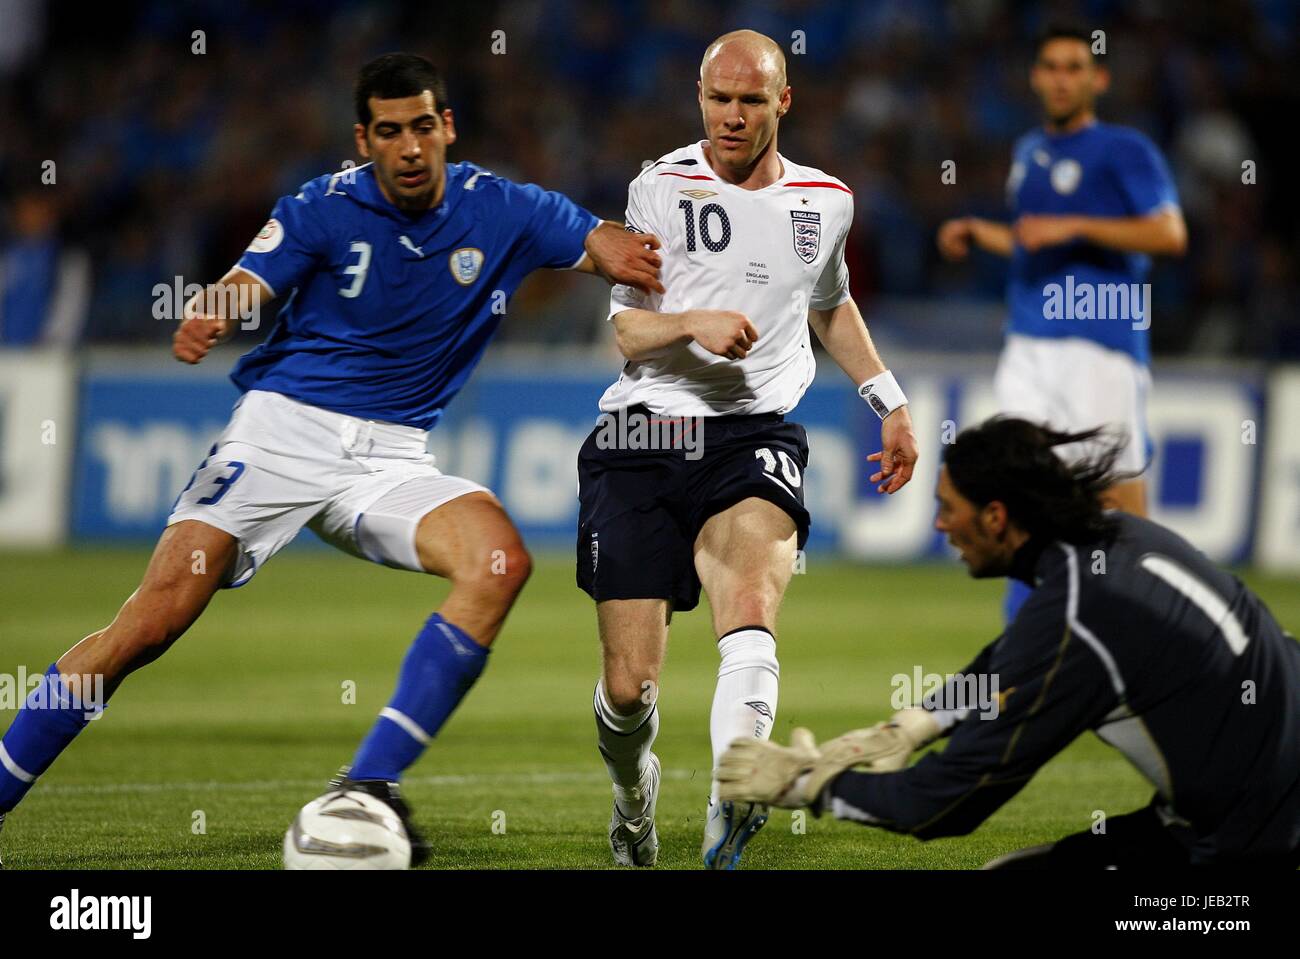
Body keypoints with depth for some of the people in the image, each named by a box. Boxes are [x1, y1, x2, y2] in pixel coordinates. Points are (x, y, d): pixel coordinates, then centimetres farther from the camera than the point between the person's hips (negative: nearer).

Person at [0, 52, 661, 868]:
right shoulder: (324, 209, -5)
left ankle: (369, 787, -23)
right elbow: (240, 291, -14)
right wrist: (205, 320, -39)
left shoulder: (503, 211, 3)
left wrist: (615, 252, -25)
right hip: (283, 430, -3)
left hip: (392, 457, 3)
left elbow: (609, 243, 1)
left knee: (501, 561, -25)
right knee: (152, 623, -16)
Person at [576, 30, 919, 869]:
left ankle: (731, 802, -51)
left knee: (750, 609, -32)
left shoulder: (825, 202, 14)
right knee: (629, 687, -5)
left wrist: (890, 402, 31)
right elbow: (625, 330, 1)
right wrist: (692, 323, -19)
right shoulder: (662, 188, 4)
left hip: (757, 435, 1)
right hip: (646, 434, -1)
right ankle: (635, 791, 30)